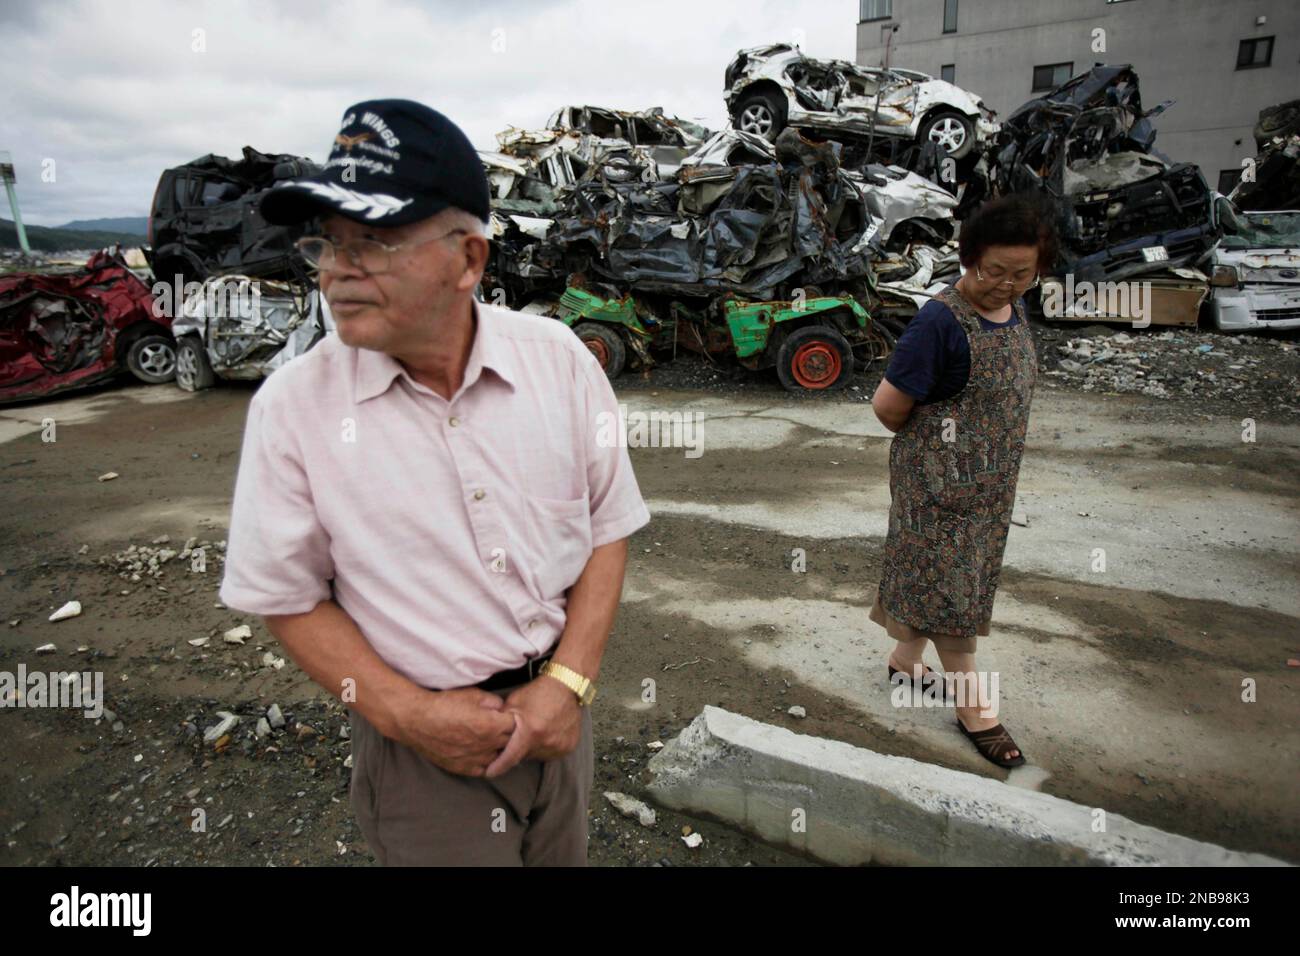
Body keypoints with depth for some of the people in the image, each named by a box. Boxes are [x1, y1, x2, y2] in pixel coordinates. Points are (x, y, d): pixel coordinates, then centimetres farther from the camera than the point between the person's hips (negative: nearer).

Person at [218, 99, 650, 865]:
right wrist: (405, 713, -15)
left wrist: (570, 681, -12)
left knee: (564, 855, 23)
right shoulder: (293, 406, -13)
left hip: (555, 712, 3)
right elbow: (287, 596, -5)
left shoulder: (558, 358, -10)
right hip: (421, 742, -2)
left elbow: (609, 527, -3)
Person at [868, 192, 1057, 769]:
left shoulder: (1013, 311, 3)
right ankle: (971, 700, 19)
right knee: (950, 586, 4)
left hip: (989, 481, 8)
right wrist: (931, 442, -2)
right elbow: (888, 407, -20)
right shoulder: (942, 320, -22)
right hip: (939, 482, -8)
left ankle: (906, 658, 38)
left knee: (958, 579, 19)